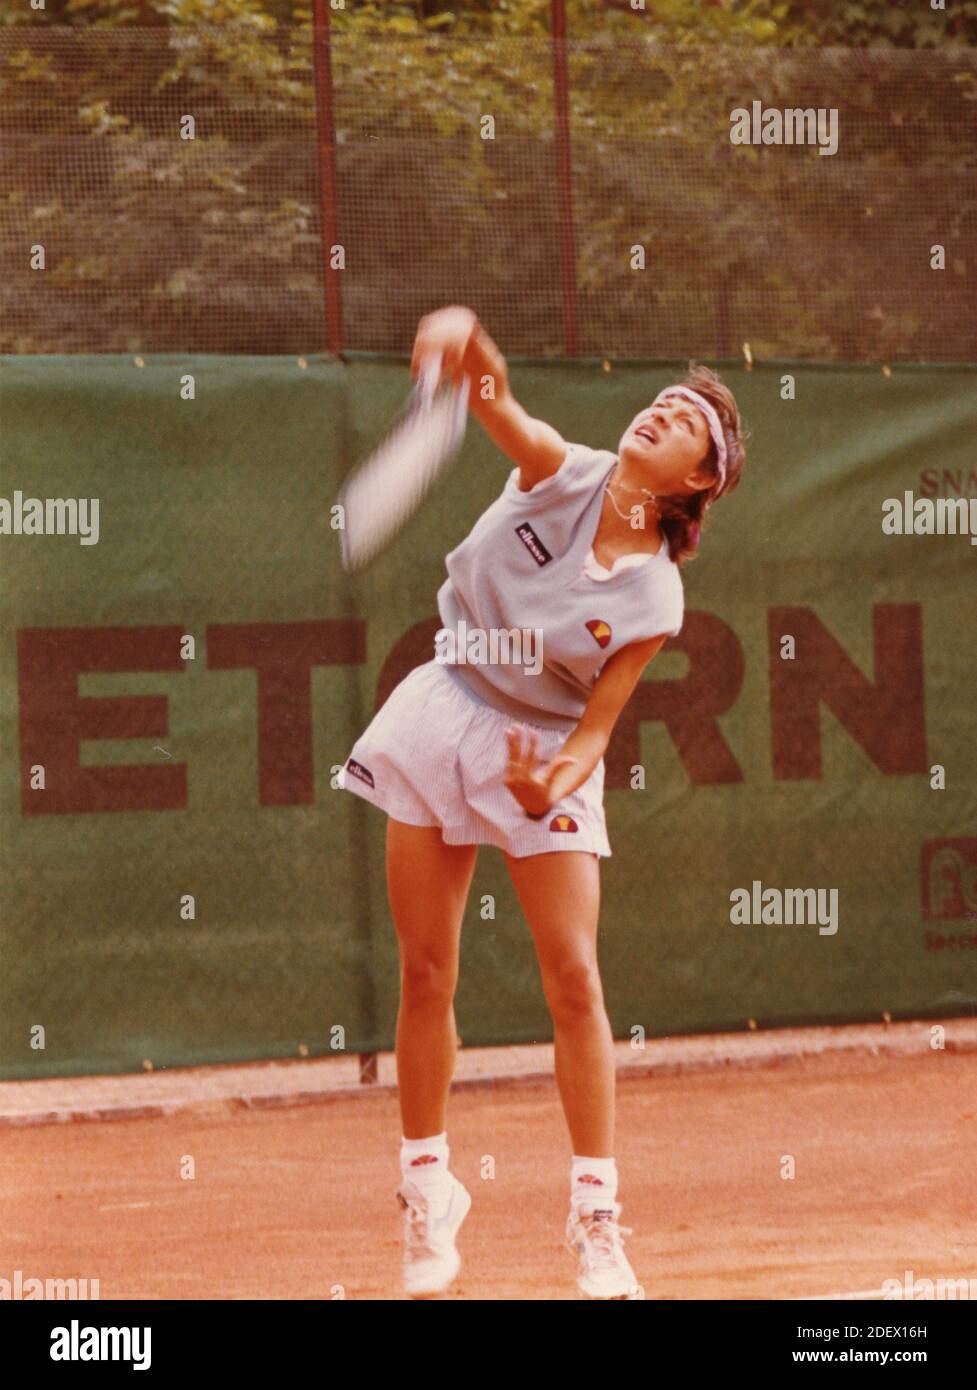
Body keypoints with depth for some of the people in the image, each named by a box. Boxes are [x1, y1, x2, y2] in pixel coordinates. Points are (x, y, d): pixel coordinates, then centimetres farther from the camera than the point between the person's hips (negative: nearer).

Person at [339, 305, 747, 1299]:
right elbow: (493, 401, -27)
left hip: (546, 755, -1)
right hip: (445, 715, 1)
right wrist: (465, 339, -50)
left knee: (573, 976, -10)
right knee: (426, 973, 2)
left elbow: (595, 727, -11)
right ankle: (426, 1194, 16)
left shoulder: (652, 599, -10)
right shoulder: (563, 476, -9)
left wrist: (554, 784, -32)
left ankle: (596, 1218, -2)